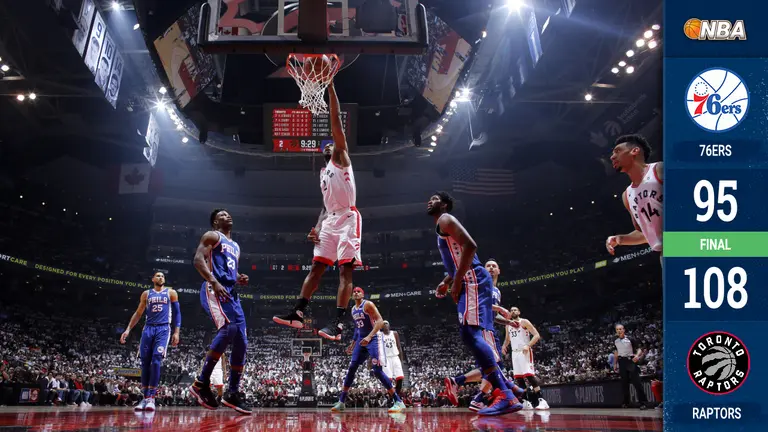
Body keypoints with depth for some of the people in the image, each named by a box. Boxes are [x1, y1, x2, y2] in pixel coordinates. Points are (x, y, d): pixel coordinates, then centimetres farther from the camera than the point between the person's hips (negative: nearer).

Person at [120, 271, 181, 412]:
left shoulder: (171, 293, 10)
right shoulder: (146, 294, 16)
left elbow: (177, 313, 8)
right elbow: (138, 313, 18)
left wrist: (176, 332, -2)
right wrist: (128, 329, 7)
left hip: (163, 329, -3)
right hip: (148, 329, 3)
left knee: (156, 361, -17)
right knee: (145, 363, -1)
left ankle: (151, 398, -16)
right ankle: (145, 398, 7)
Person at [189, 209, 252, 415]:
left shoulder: (235, 246, 30)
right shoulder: (212, 236, 5)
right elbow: (198, 259, -9)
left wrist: (239, 279, 13)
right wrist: (214, 282, -22)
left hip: (231, 293, 9)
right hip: (214, 289, -9)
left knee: (241, 343, 2)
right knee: (228, 328, -29)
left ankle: (232, 394, 9)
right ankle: (201, 383, -22)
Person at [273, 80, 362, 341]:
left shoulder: (341, 158, 8)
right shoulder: (323, 174, 28)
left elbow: (336, 123, -1)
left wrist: (330, 87, -5)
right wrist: (317, 228, 10)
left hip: (347, 218, -7)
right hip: (329, 221, 8)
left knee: (345, 270, -12)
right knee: (316, 267, 3)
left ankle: (338, 324, -19)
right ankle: (297, 314, 2)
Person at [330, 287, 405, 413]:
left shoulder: (368, 304, -11)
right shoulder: (353, 310, 15)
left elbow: (380, 321, -20)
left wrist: (369, 336, -29)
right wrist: (352, 344, 24)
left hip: (373, 339, -8)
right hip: (361, 340, 8)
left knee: (377, 371, -16)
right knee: (351, 369, 4)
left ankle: (398, 402, -14)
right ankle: (341, 402, 12)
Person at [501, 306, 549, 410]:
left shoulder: (524, 322, -3)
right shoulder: (508, 325, 16)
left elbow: (537, 335, -9)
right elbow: (507, 339, 29)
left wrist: (528, 345, -23)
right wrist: (504, 346, 6)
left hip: (525, 351, -7)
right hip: (515, 353, 7)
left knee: (529, 374, -20)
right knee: (519, 377, 2)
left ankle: (541, 400, -23)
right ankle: (527, 401, 7)